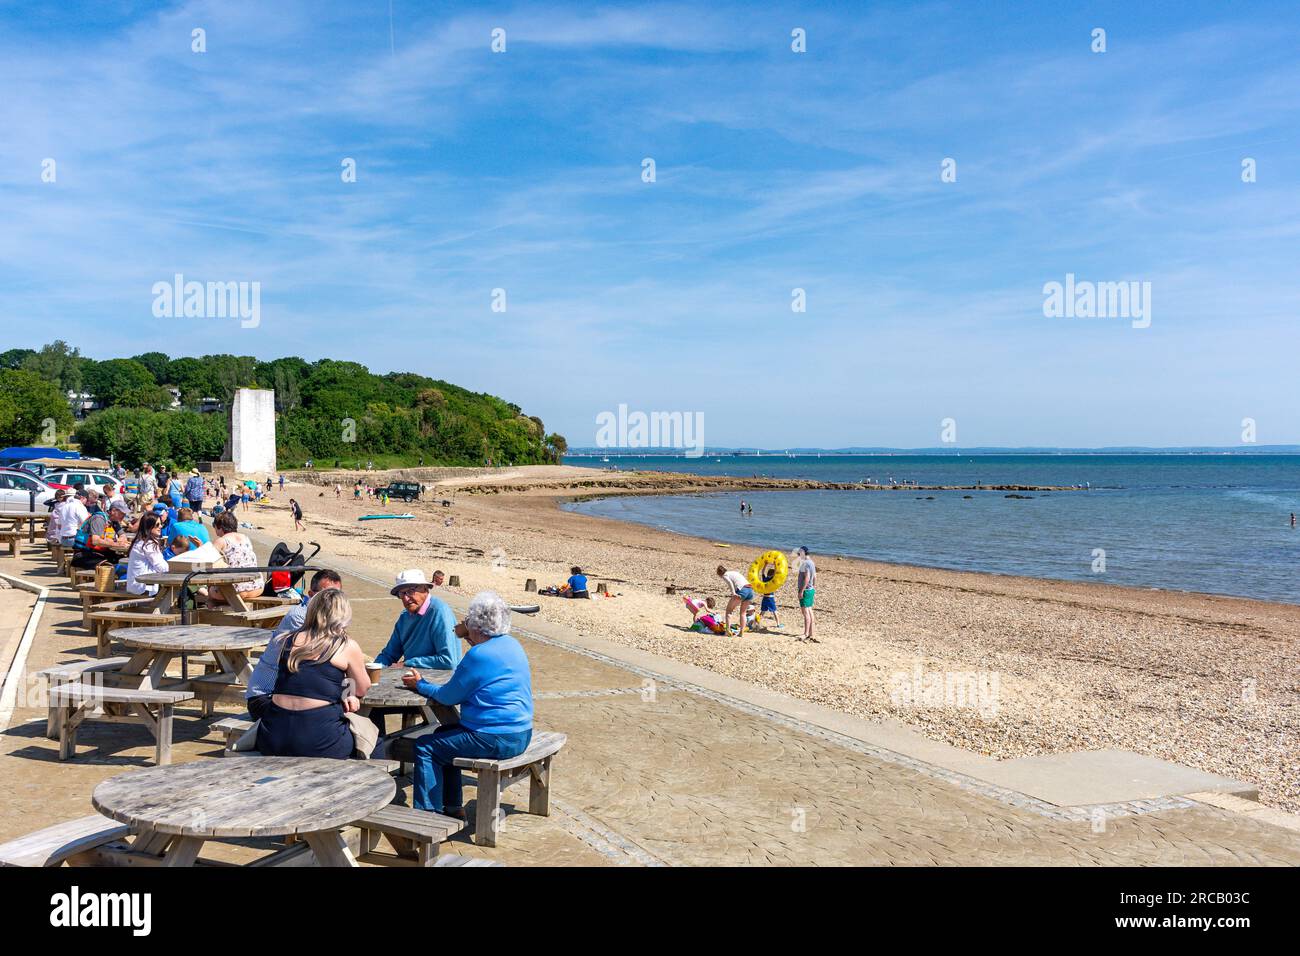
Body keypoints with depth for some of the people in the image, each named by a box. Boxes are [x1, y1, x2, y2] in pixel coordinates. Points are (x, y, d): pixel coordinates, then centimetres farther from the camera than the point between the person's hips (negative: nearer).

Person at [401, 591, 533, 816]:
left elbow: (448, 697, -9)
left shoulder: (479, 655, -19)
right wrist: (469, 638, 21)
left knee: (425, 747, 1)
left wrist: (420, 685, 8)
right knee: (444, 734, 26)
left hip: (496, 740, -10)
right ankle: (452, 806, 32)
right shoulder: (512, 644, 9)